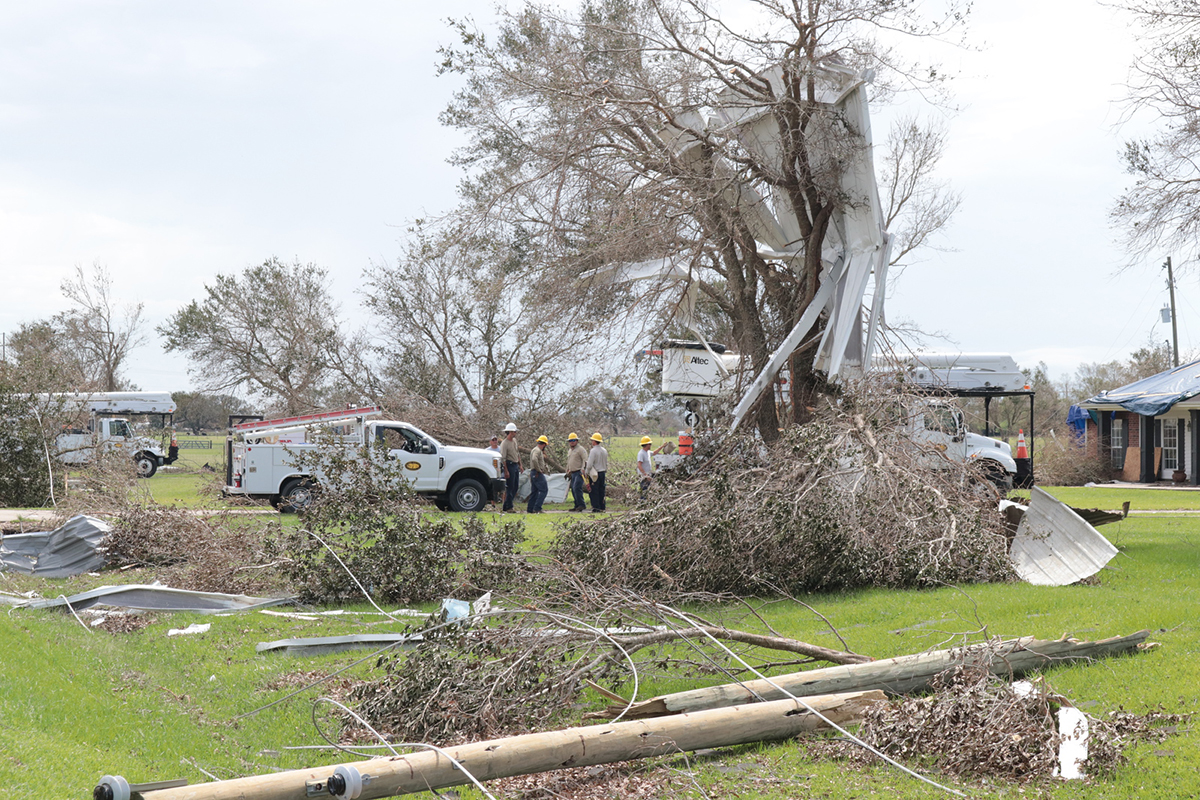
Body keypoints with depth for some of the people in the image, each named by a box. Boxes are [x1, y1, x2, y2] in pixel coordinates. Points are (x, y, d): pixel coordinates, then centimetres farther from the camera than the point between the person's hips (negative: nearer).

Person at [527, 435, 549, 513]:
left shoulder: (534, 450, 21)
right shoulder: (537, 450, -13)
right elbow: (534, 460, -30)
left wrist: (543, 454, 18)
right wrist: (538, 470, -21)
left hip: (533, 473, 11)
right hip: (537, 473, -11)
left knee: (534, 491, 12)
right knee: (544, 490, -11)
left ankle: (530, 509, 12)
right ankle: (537, 508, -16)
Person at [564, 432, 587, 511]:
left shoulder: (580, 449, -6)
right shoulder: (569, 451, 20)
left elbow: (585, 459, -16)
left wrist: (583, 469, -27)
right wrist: (567, 472, 27)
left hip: (579, 472, -9)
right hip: (573, 473, 9)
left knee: (576, 488, -19)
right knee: (573, 490, 6)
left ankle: (582, 505, -18)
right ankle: (577, 506, 11)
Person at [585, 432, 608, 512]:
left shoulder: (593, 451, -14)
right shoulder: (604, 451, 9)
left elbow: (590, 464, -16)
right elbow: (606, 463, 16)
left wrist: (587, 473, -5)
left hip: (595, 474, -7)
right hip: (603, 473, 7)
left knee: (594, 491, -2)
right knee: (601, 490, 11)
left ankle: (596, 507, -5)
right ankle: (602, 507, 13)